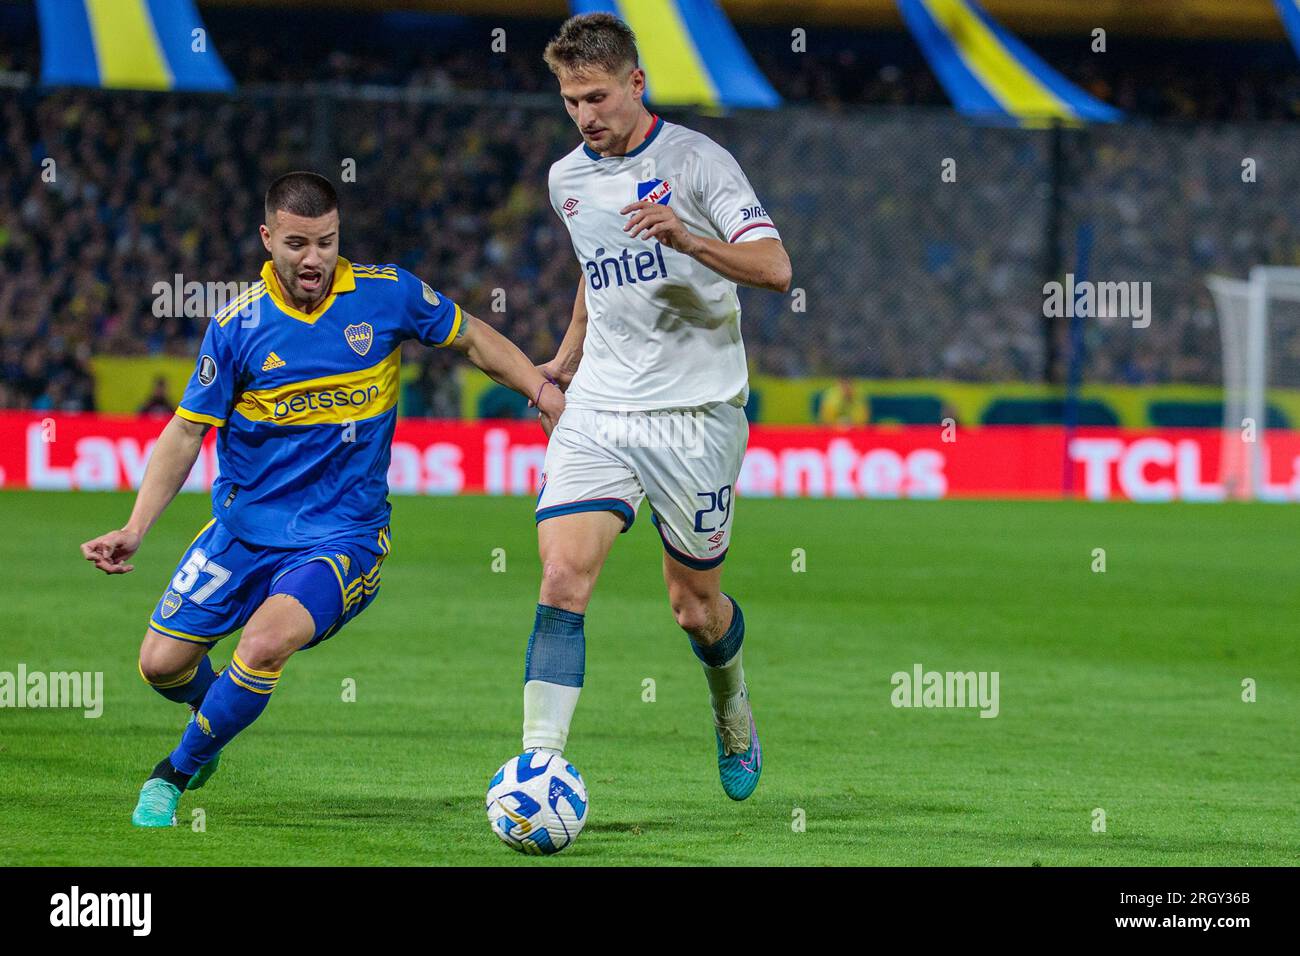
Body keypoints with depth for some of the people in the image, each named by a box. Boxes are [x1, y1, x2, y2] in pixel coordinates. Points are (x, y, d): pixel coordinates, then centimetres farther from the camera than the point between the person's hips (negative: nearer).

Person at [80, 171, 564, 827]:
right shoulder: (238, 325, -8)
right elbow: (187, 432, -3)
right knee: (162, 664, 1)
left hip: (343, 533, -2)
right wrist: (135, 529, -12)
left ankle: (178, 771, -4)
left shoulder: (386, 295, -7)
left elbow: (473, 338, 9)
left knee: (265, 645, -27)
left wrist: (541, 388, -4)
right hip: (243, 526, 2)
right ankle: (216, 707, 39)